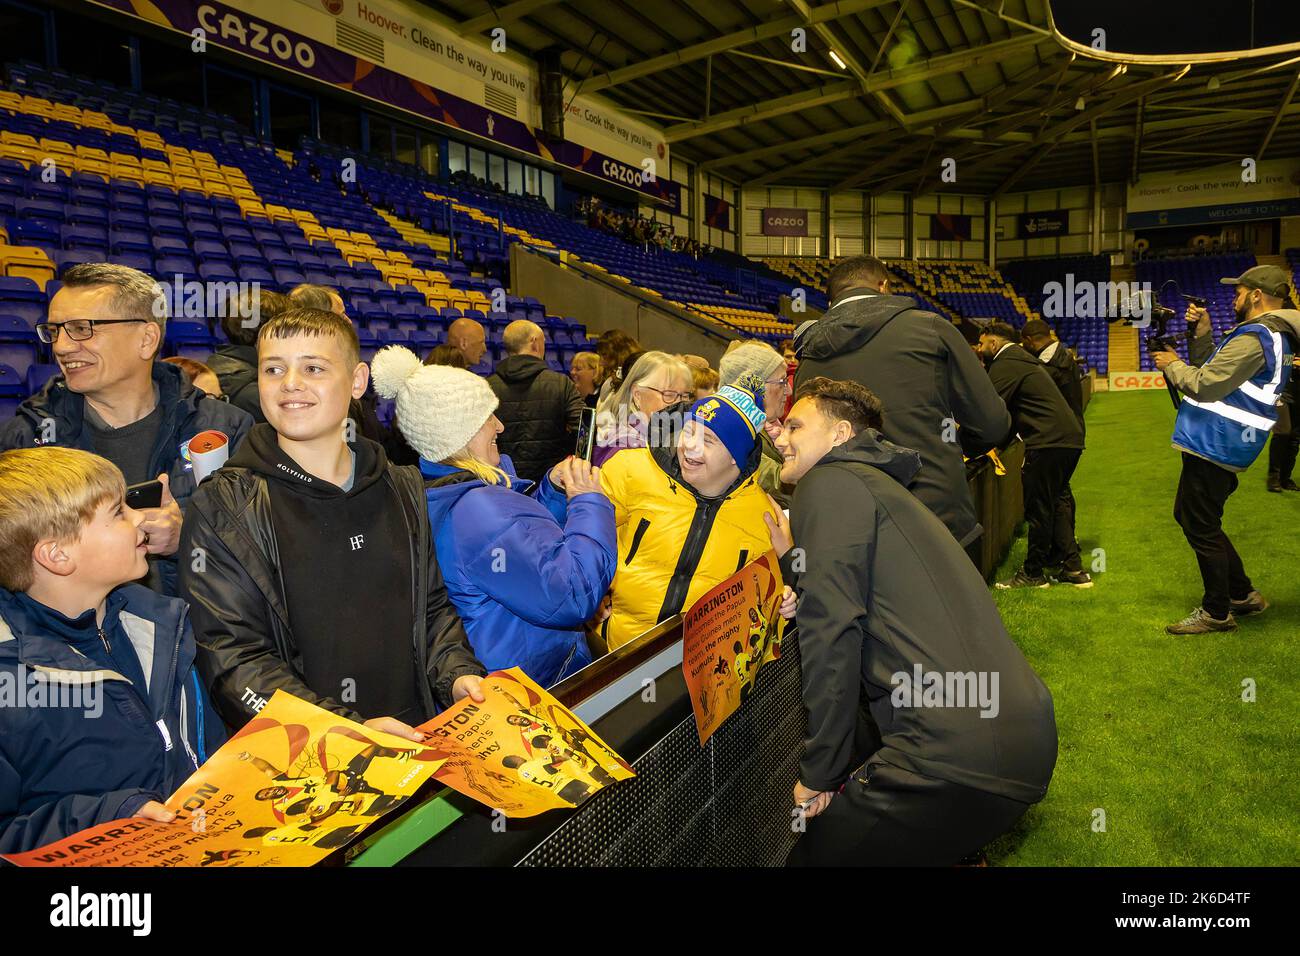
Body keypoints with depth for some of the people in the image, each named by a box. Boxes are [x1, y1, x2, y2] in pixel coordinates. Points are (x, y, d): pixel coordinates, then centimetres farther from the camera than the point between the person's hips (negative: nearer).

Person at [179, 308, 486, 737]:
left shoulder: (403, 490, 10)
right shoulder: (223, 509, -2)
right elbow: (231, 657, -9)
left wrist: (457, 673, -2)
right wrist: (350, 731, -21)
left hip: (415, 740, 0)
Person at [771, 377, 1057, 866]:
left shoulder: (829, 483, -5)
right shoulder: (879, 484, 23)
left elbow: (833, 631, -14)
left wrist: (818, 774, -8)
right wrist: (792, 562, 8)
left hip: (959, 752, -9)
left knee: (816, 850, 4)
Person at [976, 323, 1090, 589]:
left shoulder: (1005, 364, -9)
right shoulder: (1022, 359, 22)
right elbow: (1013, 411, 25)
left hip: (1049, 442, -10)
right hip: (1069, 438, 10)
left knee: (1038, 509, 0)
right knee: (1054, 503, 18)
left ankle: (1033, 574, 10)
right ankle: (1073, 568, 22)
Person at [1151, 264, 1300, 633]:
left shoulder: (1255, 337, -17)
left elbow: (1205, 385, -20)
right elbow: (1211, 368, 17)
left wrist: (1171, 365, -4)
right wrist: (1201, 332, 6)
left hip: (1215, 446, -11)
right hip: (1219, 444, 11)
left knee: (1201, 528, -2)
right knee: (1189, 515, 20)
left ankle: (1217, 613, 10)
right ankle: (1242, 594, 28)